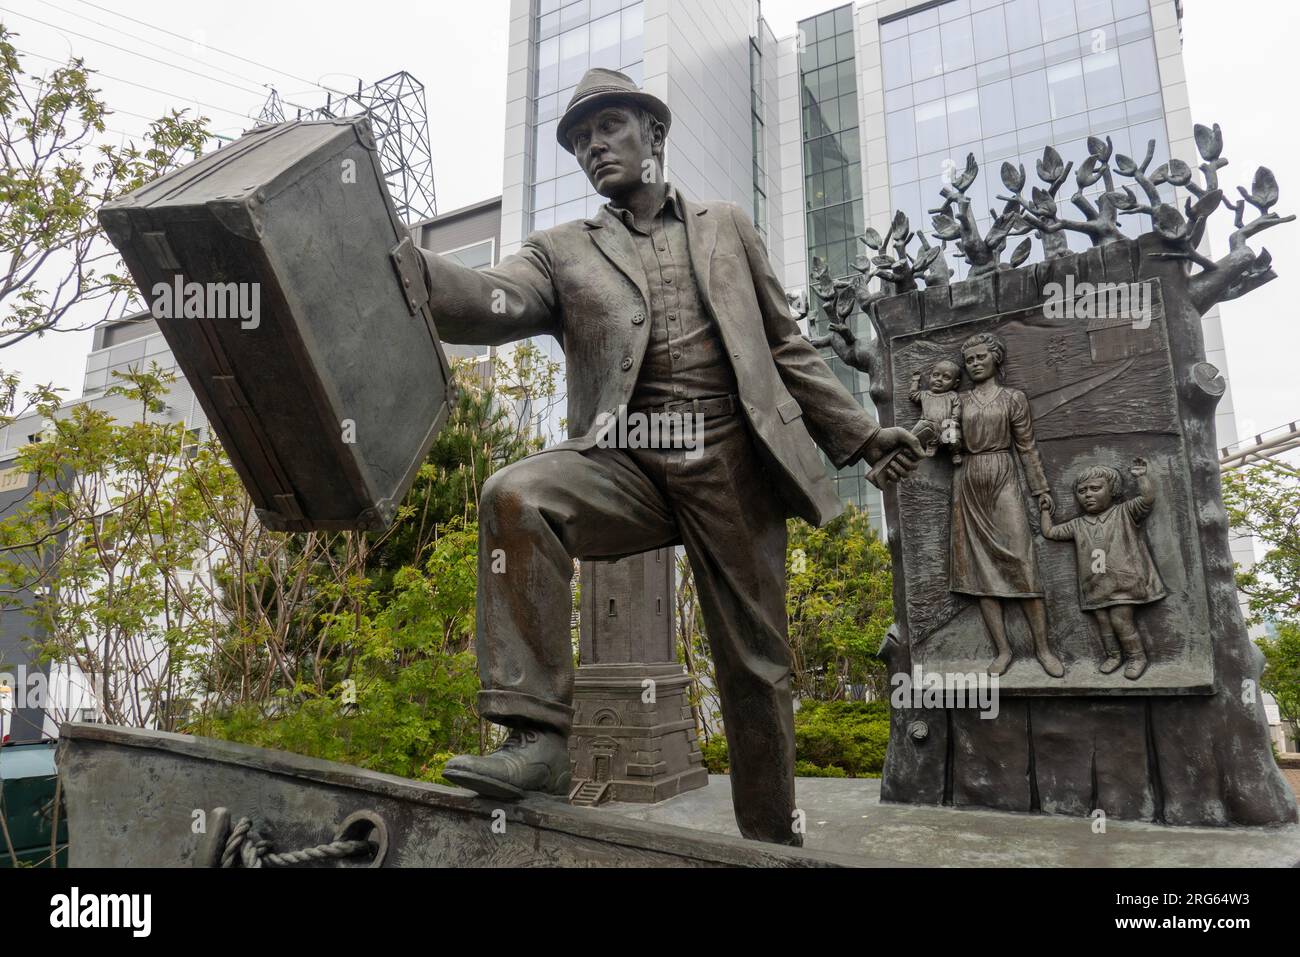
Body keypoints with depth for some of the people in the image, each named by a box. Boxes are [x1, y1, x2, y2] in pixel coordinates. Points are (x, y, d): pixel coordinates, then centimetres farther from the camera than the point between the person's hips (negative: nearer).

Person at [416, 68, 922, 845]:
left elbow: (786, 347, 17)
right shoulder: (564, 252, 14)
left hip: (733, 459, 0)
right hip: (630, 461, 0)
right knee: (515, 496, -29)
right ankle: (539, 738, -25)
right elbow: (497, 302, -7)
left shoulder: (728, 229, 18)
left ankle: (773, 841, 23)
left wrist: (860, 434, 9)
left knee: (756, 663, 3)